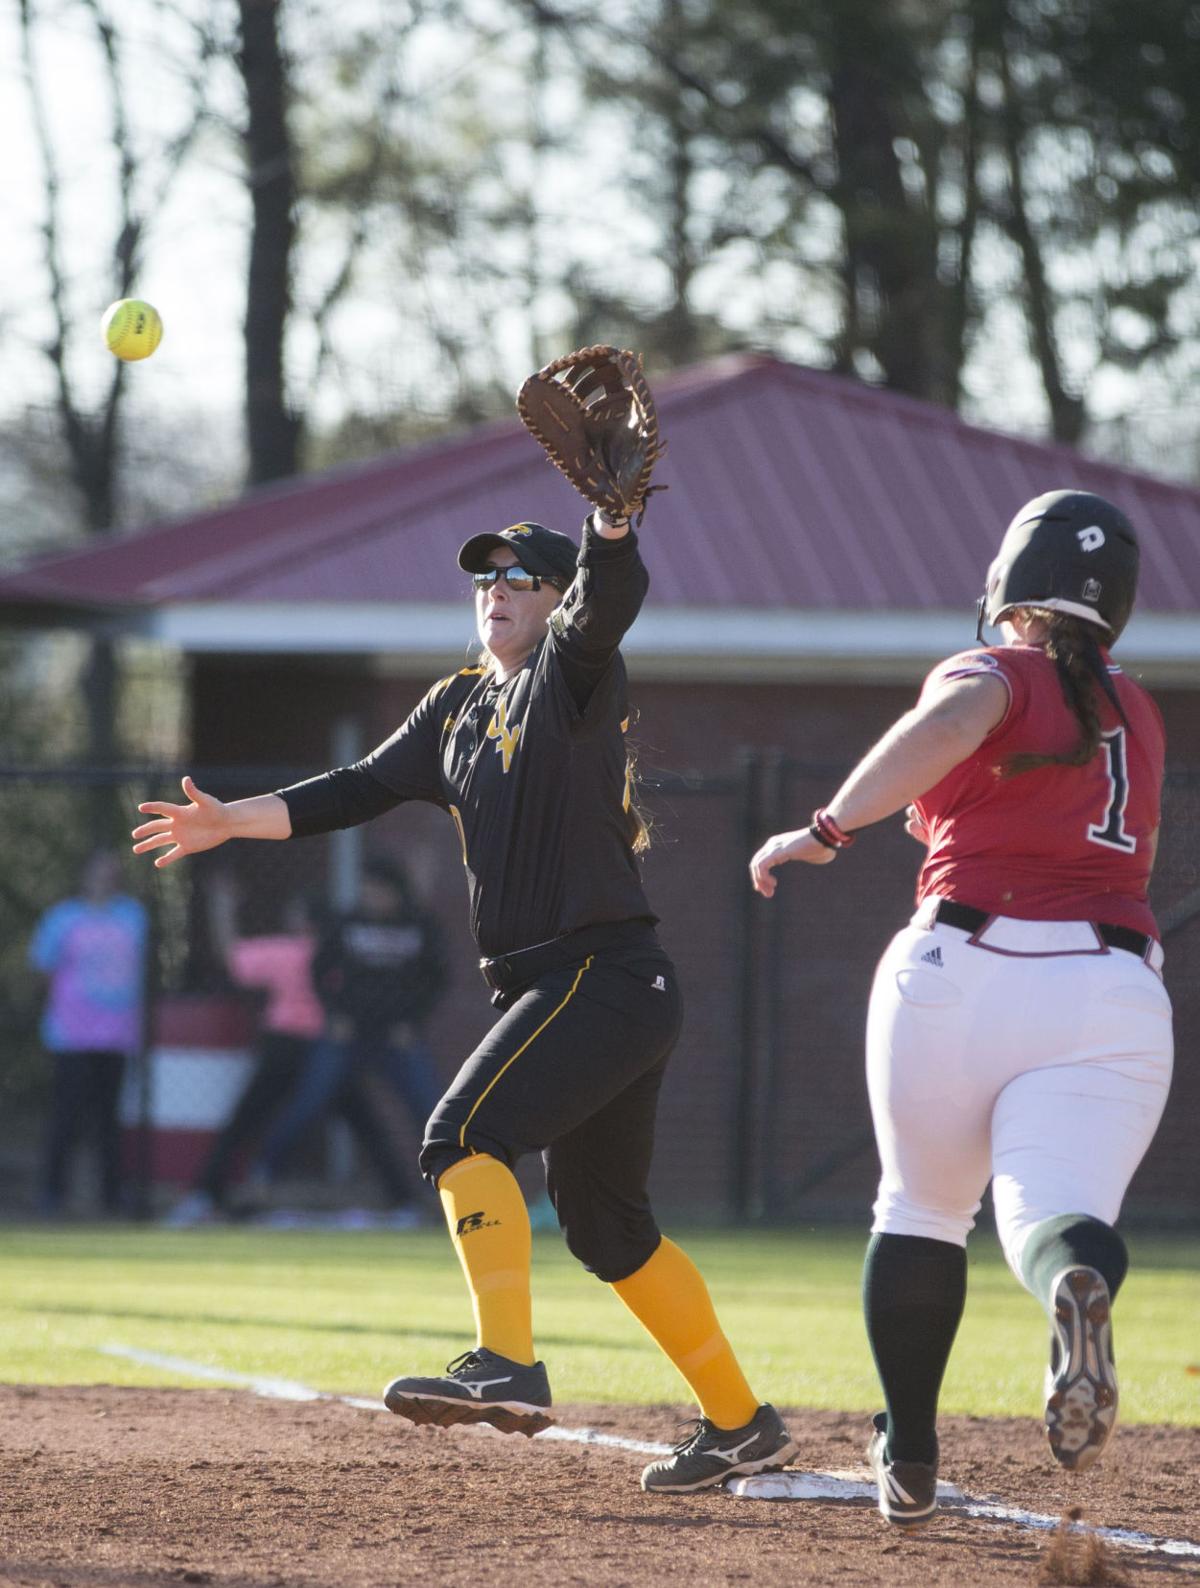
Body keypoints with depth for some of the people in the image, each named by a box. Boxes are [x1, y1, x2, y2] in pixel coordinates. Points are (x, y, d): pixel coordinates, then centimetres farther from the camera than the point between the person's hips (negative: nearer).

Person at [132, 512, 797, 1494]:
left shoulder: (572, 671, -5)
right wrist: (235, 822, 8)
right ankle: (741, 1425, 25)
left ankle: (506, 1366, -34)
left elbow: (612, 594, -25)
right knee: (605, 1227, 15)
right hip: (559, 991, 9)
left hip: (607, 972, -9)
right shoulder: (459, 707, 18)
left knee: (466, 1133, -24)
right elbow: (364, 790, 18)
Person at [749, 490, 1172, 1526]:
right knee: (1053, 1212, -13)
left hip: (958, 972, -2)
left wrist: (828, 831, -21)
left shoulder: (992, 675, 3)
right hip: (1111, 996, 2)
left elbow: (954, 722, -21)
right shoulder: (1136, 717, 22)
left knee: (922, 1209, 19)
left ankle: (910, 1458, 20)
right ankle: (1077, 1282, -50)